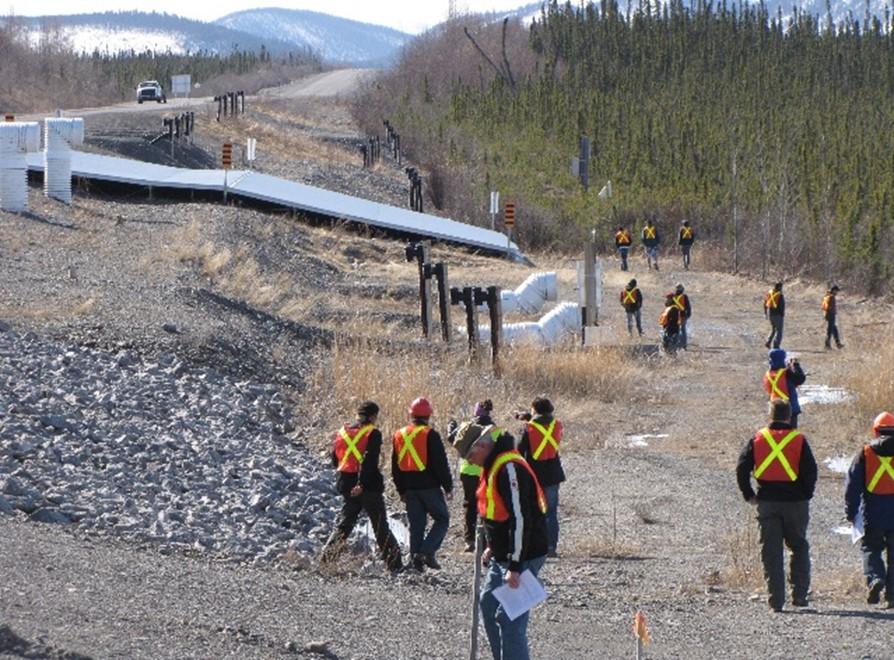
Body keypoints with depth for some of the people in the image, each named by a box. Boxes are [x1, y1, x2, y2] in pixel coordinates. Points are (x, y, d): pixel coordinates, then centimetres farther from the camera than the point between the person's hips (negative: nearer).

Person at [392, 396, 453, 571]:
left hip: (410, 489, 5)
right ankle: (427, 552, -12)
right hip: (429, 487, -5)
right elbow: (441, 463, -10)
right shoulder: (430, 435, -10)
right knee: (442, 519, 5)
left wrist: (401, 490, 20)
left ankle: (416, 559, 7)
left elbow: (395, 467, 14)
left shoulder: (398, 435, 9)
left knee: (416, 524, 11)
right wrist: (448, 485, 0)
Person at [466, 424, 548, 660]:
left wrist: (514, 566, -26)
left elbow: (520, 519, -26)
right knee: (488, 603, 20)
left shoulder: (509, 468, -22)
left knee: (510, 618, -11)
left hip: (522, 558, -11)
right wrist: (493, 548, 23)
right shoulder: (494, 466, 11)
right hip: (503, 556, 11)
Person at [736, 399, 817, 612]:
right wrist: (806, 495, 4)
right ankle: (799, 594, 7)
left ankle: (776, 600, 0)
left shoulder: (758, 439, 3)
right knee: (799, 548, 14)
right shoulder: (799, 440, -2)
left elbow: (742, 468, -3)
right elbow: (811, 470, -8)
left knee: (771, 552, 4)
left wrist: (748, 495, 5)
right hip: (794, 501, -1)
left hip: (767, 501, 1)